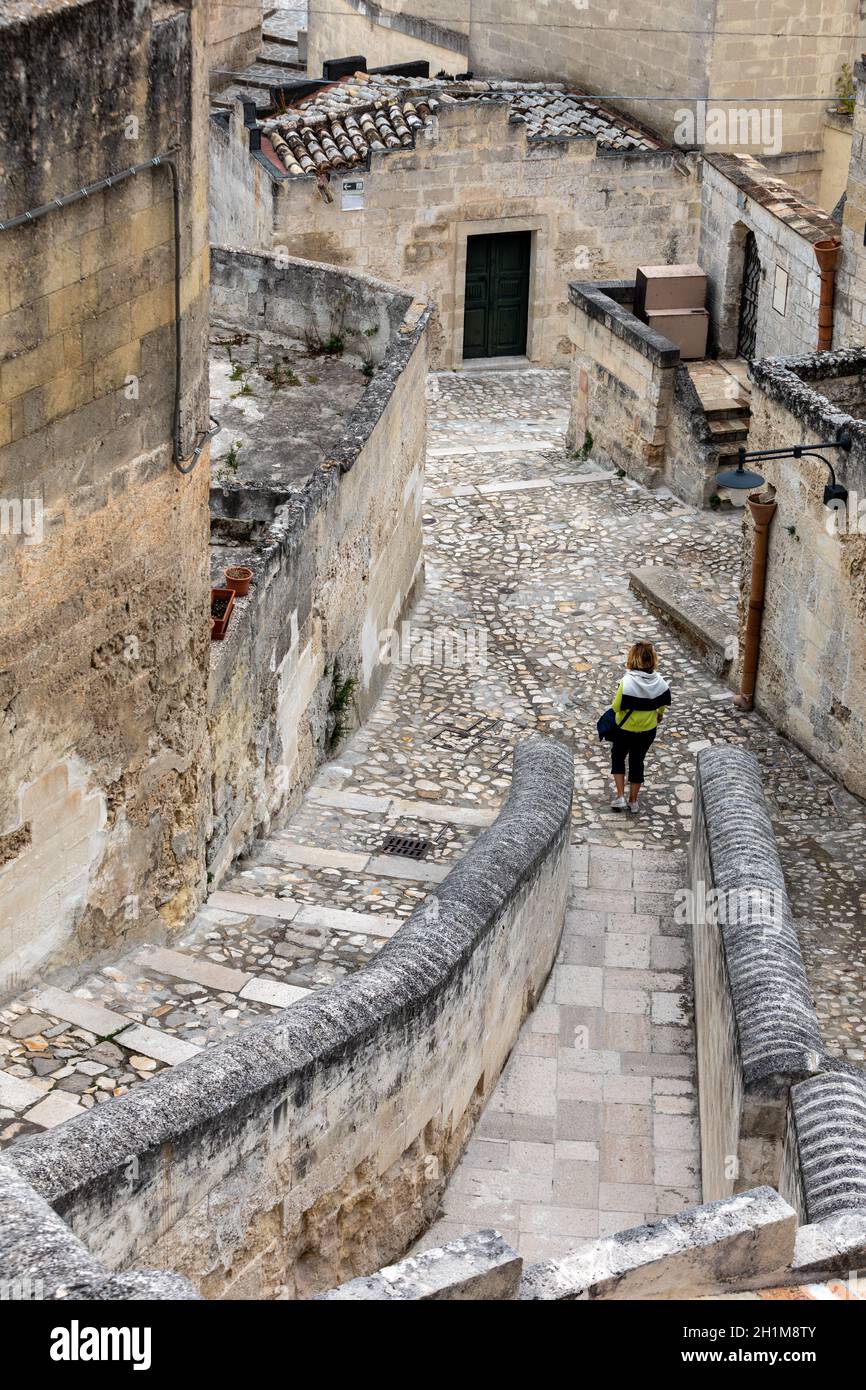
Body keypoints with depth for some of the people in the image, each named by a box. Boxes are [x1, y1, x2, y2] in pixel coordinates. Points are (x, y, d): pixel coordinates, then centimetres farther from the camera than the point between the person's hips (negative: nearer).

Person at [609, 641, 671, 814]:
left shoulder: (627, 682, -28)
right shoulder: (659, 682, -14)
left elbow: (616, 707, -23)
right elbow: (663, 703, 3)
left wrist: (614, 701, 0)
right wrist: (659, 715, 23)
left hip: (625, 729, -3)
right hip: (648, 729, 3)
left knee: (618, 758, 21)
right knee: (637, 762, 19)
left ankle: (620, 797, 15)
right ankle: (633, 801, 29)